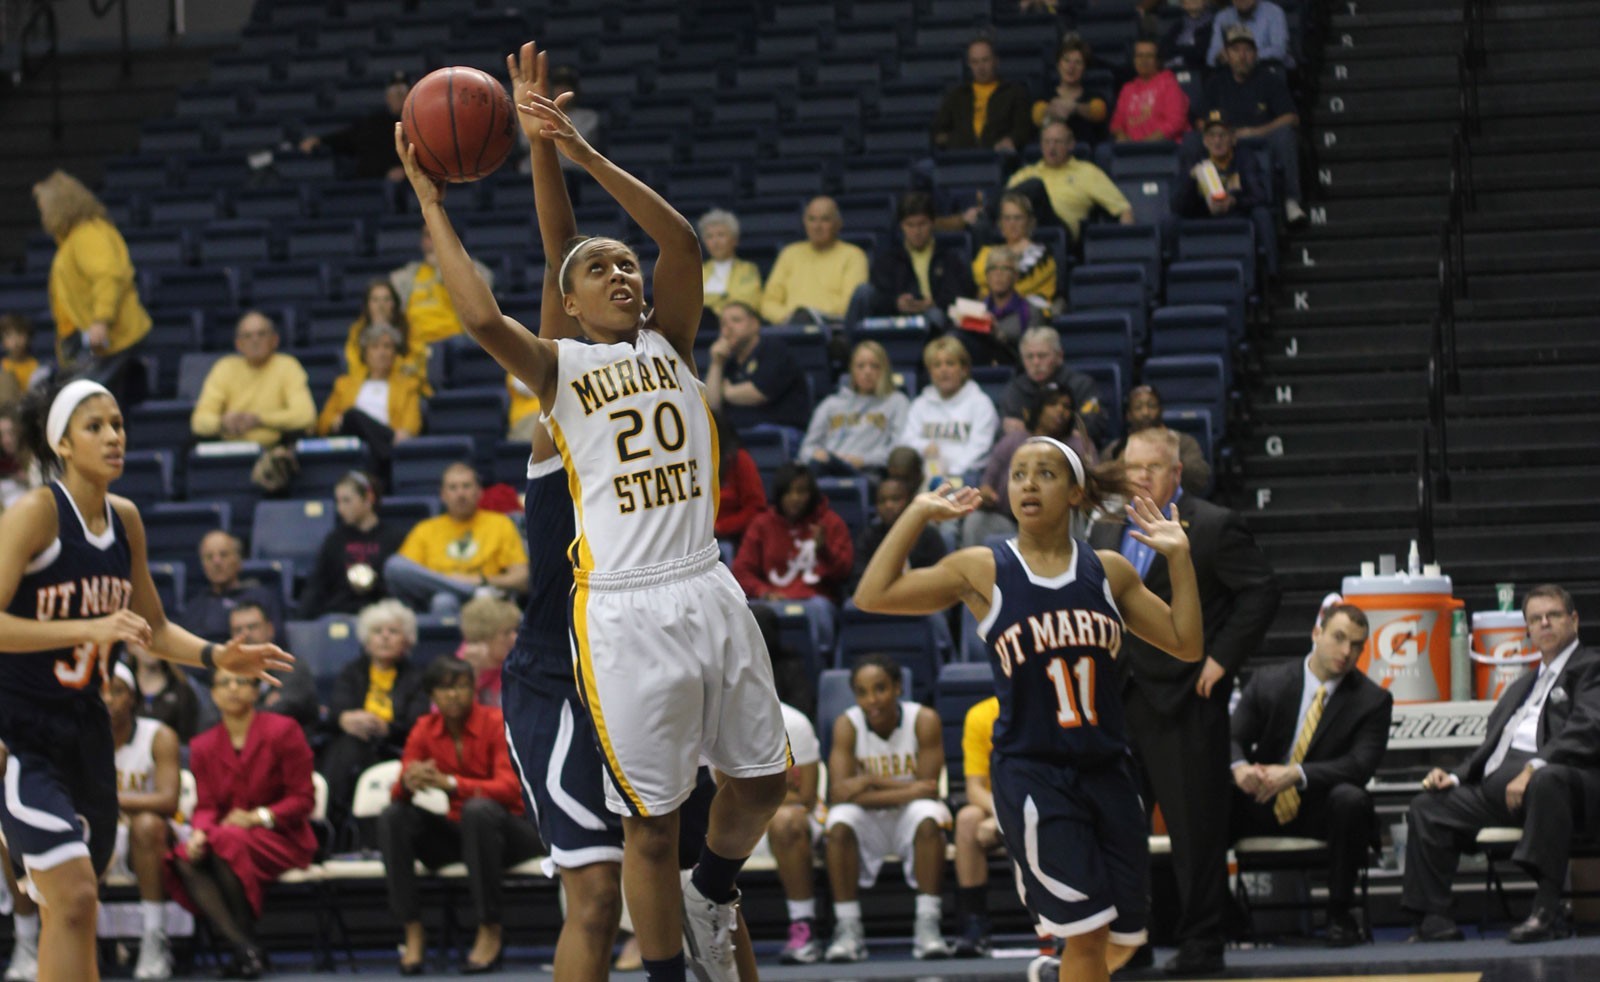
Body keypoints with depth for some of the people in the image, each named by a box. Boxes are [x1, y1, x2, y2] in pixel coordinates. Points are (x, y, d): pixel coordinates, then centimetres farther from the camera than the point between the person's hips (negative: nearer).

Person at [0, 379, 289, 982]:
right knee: (74, 894, -20)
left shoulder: (125, 519, 7)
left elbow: (153, 629, 20)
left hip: (83, 726, 7)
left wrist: (217, 658, 5)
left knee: (70, 907, 10)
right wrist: (89, 628, -30)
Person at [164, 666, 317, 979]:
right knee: (185, 860, -29)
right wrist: (200, 833, -19)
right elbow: (205, 807, 5)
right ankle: (243, 949, -35)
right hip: (224, 833, 4)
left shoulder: (282, 731, -2)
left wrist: (257, 818, -18)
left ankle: (246, 937, -20)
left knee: (227, 844, -36)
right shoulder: (204, 747, 11)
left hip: (282, 839, -4)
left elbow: (303, 799, -4)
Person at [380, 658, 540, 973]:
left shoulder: (495, 723, -10)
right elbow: (399, 792, -3)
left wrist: (450, 783, -35)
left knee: (478, 810, -37)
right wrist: (409, 783, -30)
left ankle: (490, 933, -30)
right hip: (453, 834, 5)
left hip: (501, 831, -5)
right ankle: (412, 932, -21)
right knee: (393, 818, -18)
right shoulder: (425, 729, 3)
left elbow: (509, 788, -22)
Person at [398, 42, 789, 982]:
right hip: (624, 610, -4)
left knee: (762, 781, 12)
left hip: (708, 589, 4)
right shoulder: (560, 367, 4)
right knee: (652, 824, 1)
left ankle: (712, 893, 40)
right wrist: (432, 205, -7)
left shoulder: (671, 343, 12)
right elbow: (482, 316, -15)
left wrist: (581, 151, -11)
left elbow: (683, 239, -4)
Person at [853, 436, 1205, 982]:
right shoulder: (983, 572, -1)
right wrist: (918, 515, -4)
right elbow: (873, 596, -5)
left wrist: (1178, 557, 1)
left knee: (1123, 938, 10)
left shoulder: (1108, 571, 6)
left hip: (1107, 770, 4)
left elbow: (1186, 645, 9)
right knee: (1086, 930, -13)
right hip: (1030, 774, -4)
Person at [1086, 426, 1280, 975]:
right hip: (1119, 701, 6)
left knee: (1196, 827, -1)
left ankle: (1200, 944, 5)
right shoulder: (1107, 532, 14)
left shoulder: (1214, 528, -6)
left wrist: (1222, 658, -14)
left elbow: (1262, 593, -10)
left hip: (1185, 700, -6)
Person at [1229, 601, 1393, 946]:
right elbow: (1234, 738, 2)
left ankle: (1339, 915, -21)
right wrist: (1239, 768, -25)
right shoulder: (1268, 682, 4)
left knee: (1350, 798, -36)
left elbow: (1360, 765, -15)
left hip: (1321, 811, -2)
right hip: (1262, 804, 2)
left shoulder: (1372, 700, -2)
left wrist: (1296, 775, -30)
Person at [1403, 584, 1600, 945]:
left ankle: (1549, 911, -41)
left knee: (1547, 780, -41)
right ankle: (1434, 922, -9)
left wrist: (1534, 769, -23)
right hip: (1497, 785, 8)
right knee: (1428, 807, -3)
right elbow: (1490, 745, 30)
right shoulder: (1523, 685, 33)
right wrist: (1455, 777, 10)